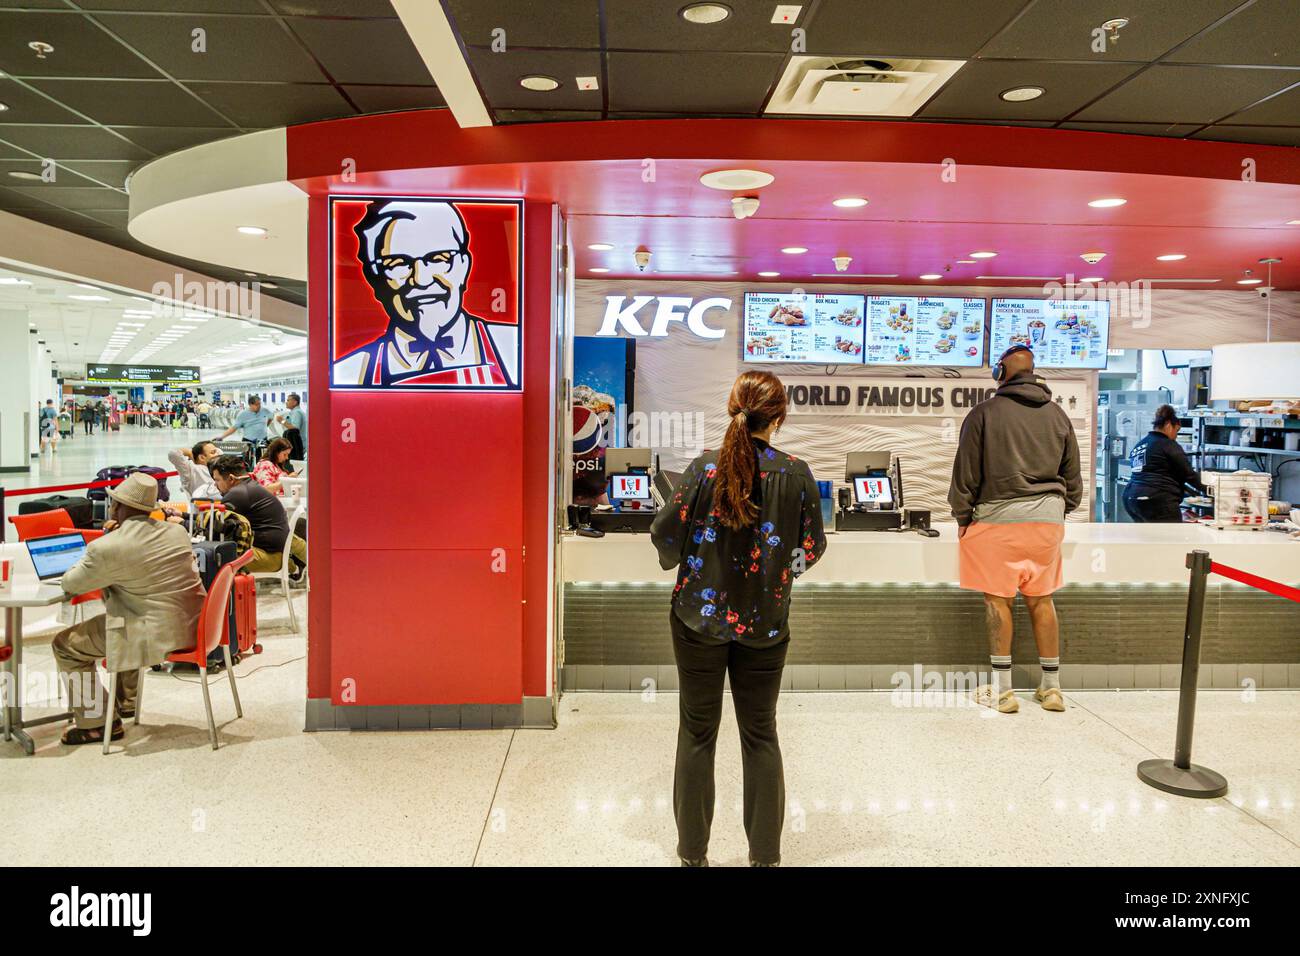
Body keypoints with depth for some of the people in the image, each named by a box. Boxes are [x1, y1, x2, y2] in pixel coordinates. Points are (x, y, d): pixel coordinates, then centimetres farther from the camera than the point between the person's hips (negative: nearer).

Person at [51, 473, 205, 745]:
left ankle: (97, 723, 18)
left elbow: (70, 584, 2)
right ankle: (126, 703, 47)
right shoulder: (178, 532, 6)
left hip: (158, 636, -8)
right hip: (192, 626, 8)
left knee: (65, 645, 12)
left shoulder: (107, 548, -14)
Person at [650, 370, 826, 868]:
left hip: (700, 617, -1)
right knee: (760, 733, 15)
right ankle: (765, 853, 25)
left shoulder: (706, 466, -11)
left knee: (697, 733, 13)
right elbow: (812, 548, -1)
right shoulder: (795, 474, -8)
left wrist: (678, 561, 13)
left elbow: (666, 534, -9)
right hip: (765, 623, 1)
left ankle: (693, 851, 25)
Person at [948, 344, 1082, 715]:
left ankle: (1002, 690, 4)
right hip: (1048, 517, 5)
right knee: (1041, 599, 12)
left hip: (998, 516, -4)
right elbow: (1073, 476, 15)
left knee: (997, 598, 1)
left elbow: (966, 473, -4)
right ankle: (1051, 687, 18)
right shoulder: (1057, 414, 10)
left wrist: (962, 517, 6)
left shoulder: (984, 413, -4)